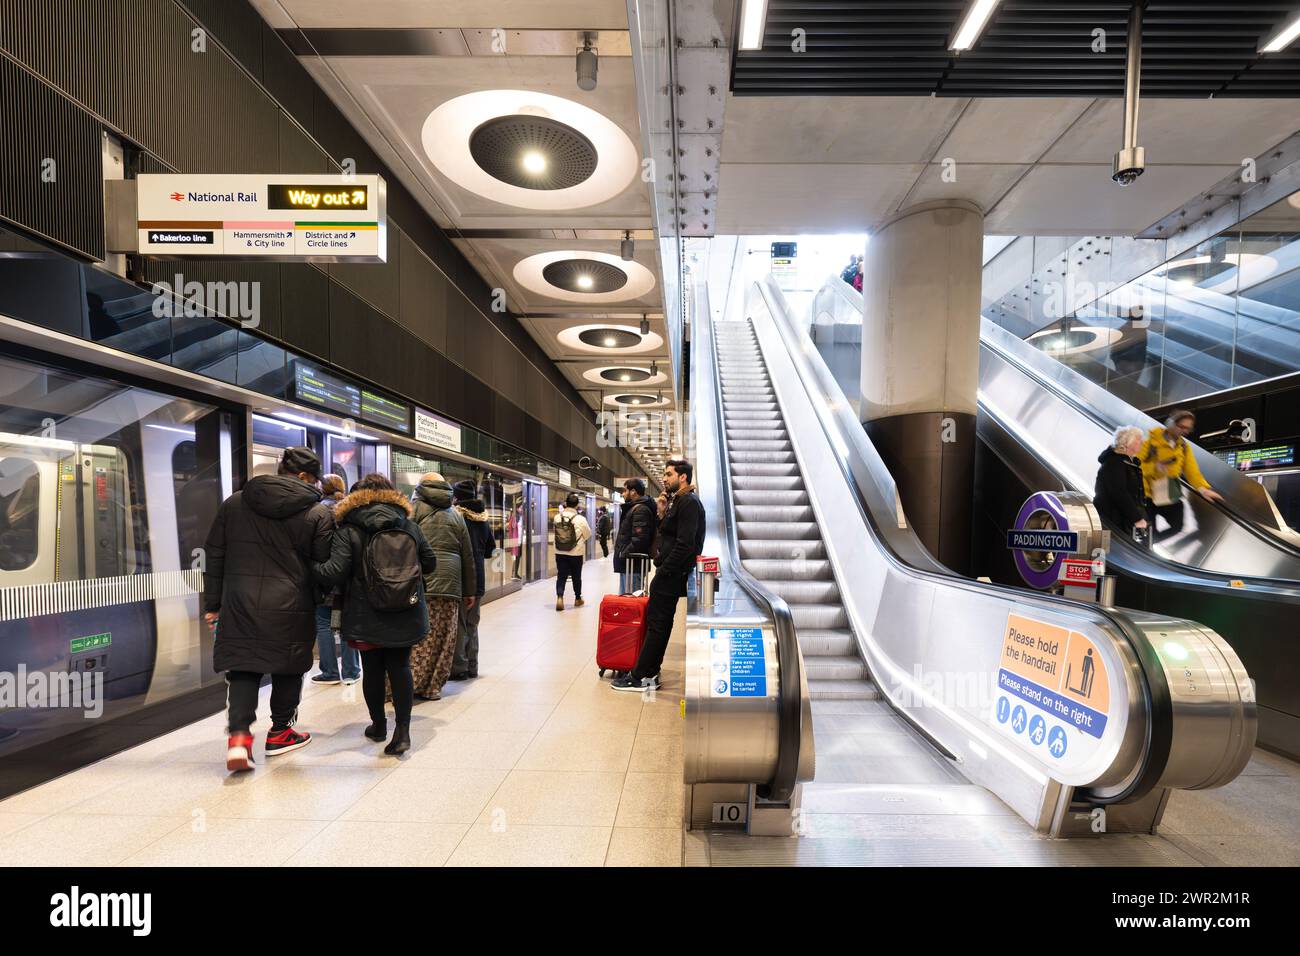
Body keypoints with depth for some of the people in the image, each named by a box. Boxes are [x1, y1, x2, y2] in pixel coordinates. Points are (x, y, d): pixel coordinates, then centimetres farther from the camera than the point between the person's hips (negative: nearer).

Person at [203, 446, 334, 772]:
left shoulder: (234, 503, 7)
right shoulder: (318, 513, -6)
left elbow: (214, 556, 10)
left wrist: (212, 604, 15)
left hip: (239, 604, 3)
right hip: (291, 608, -2)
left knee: (242, 667, 10)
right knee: (287, 669, 14)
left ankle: (238, 735, -5)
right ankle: (280, 732, 27)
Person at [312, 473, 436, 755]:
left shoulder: (348, 531, -8)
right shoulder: (410, 526, 3)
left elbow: (335, 573, -16)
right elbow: (430, 563, 8)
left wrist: (312, 566, 3)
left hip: (367, 618, -2)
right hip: (406, 616, 2)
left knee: (372, 669, 13)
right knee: (400, 667, 8)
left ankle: (379, 725, 29)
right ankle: (402, 730, 1)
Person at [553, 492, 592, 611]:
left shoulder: (557, 517, -6)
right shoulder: (580, 519, -14)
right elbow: (588, 535, -2)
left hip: (560, 553, 2)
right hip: (576, 554, -2)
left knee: (561, 576, 6)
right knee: (576, 576, 14)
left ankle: (559, 597, -13)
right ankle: (578, 599, 30)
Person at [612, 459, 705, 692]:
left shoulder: (688, 502, -15)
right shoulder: (680, 501, 18)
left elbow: (685, 544, -22)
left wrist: (664, 571, -20)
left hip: (672, 574, -10)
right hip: (671, 573, 10)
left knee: (657, 623, -4)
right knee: (658, 621, 13)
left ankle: (640, 677, 4)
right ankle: (649, 674, 21)